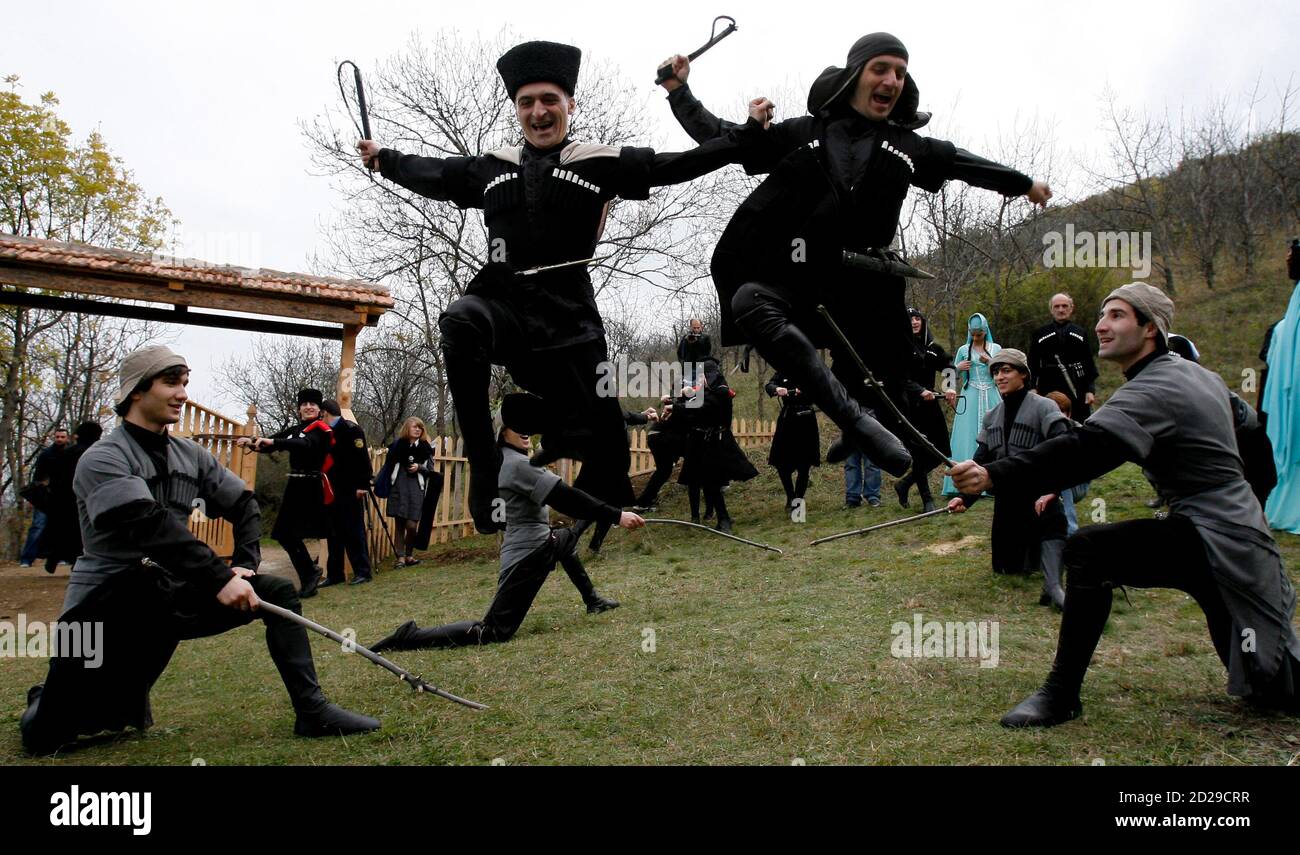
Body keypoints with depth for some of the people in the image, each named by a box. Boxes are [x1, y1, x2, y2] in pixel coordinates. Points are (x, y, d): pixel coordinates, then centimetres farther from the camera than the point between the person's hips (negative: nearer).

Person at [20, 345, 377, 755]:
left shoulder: (190, 455, 6)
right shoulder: (103, 459, -14)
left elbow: (243, 504, 10)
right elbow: (150, 525, -28)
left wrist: (245, 563, -7)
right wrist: (220, 578, -35)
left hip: (172, 592, 6)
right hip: (107, 603, -5)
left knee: (278, 592, -8)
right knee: (44, 736, -6)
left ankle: (312, 712, -6)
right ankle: (49, 702, 30)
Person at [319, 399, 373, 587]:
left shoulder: (351, 429, -9)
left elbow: (363, 459, -15)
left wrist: (362, 485, -19)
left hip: (351, 491, -7)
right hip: (332, 492, 8)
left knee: (354, 531, -3)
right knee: (334, 533, 9)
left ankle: (362, 572, 4)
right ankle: (334, 574, 14)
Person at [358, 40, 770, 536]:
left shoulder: (601, 163, 9)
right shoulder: (492, 168, 19)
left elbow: (675, 166, 4)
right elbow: (432, 176, 35)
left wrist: (747, 136, -2)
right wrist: (384, 159, 46)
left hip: (567, 314, -1)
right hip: (502, 300, 1)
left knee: (606, 439, -5)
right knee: (460, 323, -35)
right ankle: (485, 469, -27)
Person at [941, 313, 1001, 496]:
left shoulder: (996, 348, 9)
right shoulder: (963, 350, 9)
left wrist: (990, 362, -11)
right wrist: (959, 368, -7)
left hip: (991, 397, 0)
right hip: (969, 398, 0)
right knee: (968, 438, -6)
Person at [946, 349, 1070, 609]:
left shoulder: (1043, 407, -8)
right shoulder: (992, 417, 11)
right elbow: (981, 461, 9)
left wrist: (1051, 489, -31)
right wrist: (965, 497, -4)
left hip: (1038, 492, -6)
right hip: (1006, 497, 6)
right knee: (1006, 567, 8)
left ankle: (1053, 587, -44)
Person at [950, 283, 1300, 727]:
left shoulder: (1154, 390, -17)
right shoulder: (1199, 374, 13)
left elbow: (1085, 451, -33)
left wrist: (992, 476, -44)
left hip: (1215, 539, -10)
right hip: (1235, 533, 10)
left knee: (1088, 548, -22)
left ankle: (1060, 694, -15)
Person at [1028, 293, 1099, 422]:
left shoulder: (1080, 333, 11)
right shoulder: (1040, 334, 6)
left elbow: (1089, 363, 8)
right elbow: (1032, 364, 4)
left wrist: (1091, 390, 0)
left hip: (1077, 390, 2)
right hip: (1049, 389, -1)